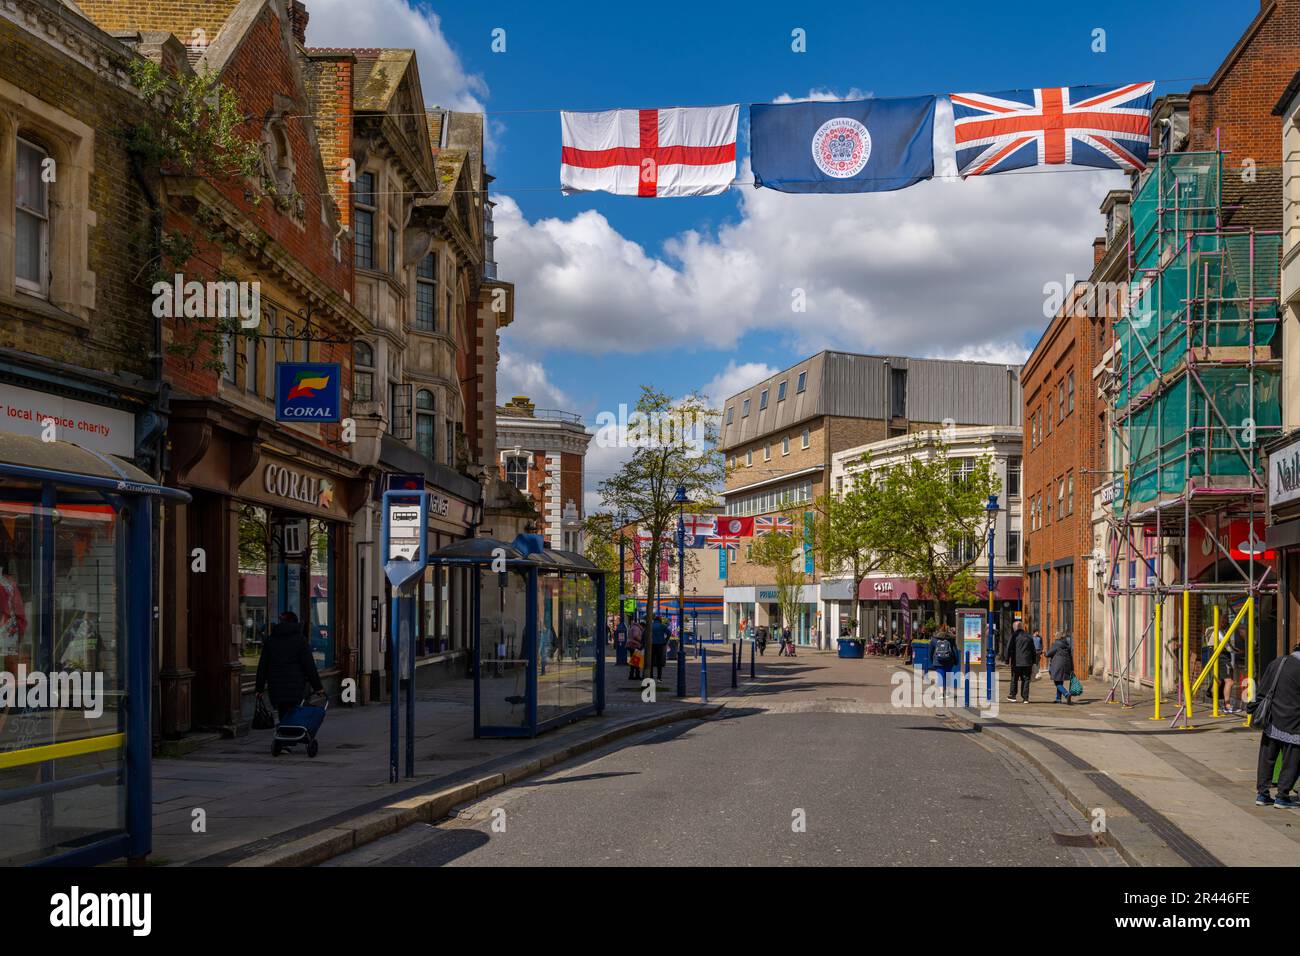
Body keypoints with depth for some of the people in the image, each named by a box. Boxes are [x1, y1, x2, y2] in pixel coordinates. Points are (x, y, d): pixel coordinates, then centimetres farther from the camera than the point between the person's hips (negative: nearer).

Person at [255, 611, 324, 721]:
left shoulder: (270, 639, 11)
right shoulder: (300, 639, -1)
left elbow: (262, 665, 12)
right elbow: (309, 665, -5)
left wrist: (259, 688, 16)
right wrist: (317, 686, -1)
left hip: (276, 687, 3)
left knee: (283, 717, 9)